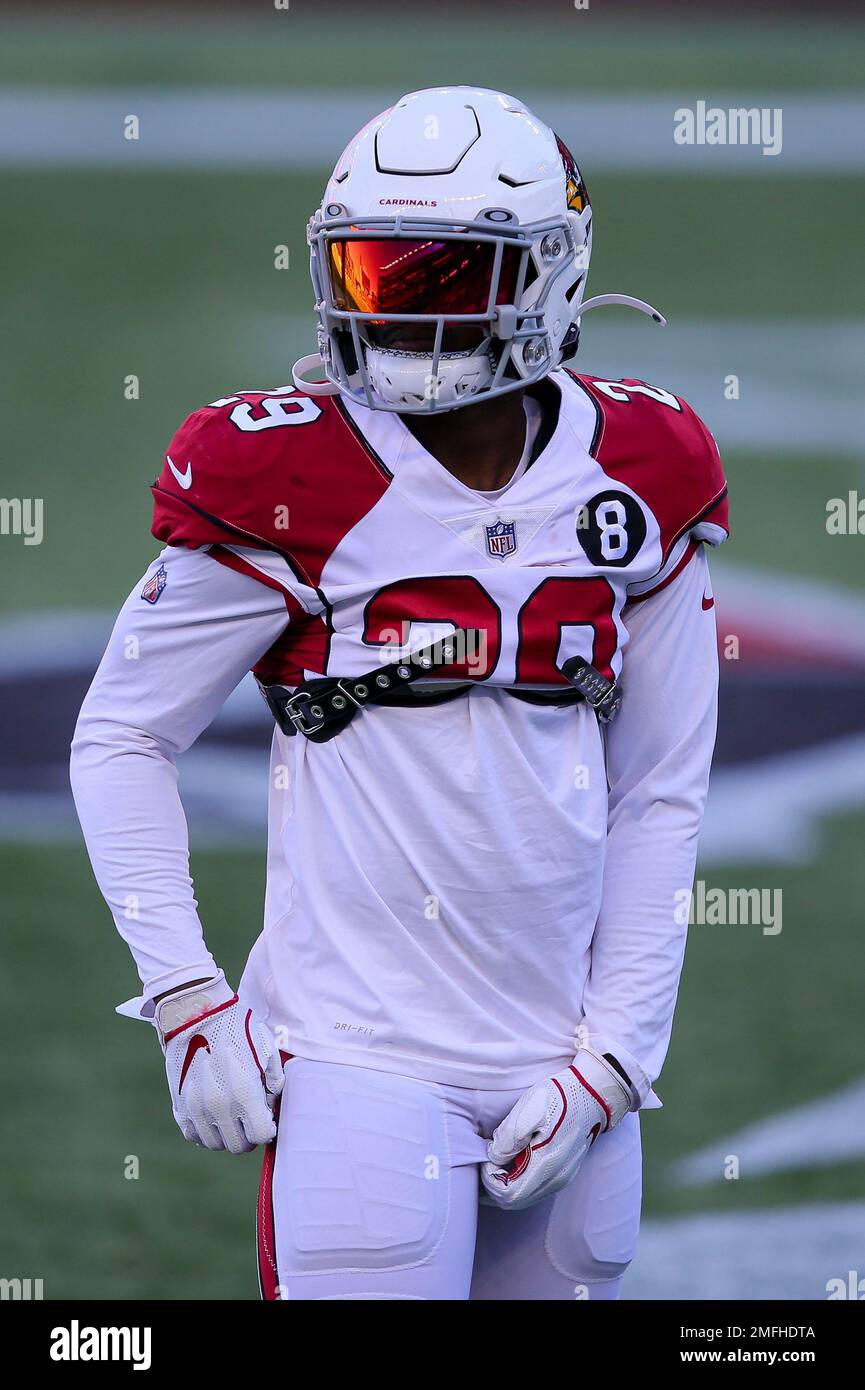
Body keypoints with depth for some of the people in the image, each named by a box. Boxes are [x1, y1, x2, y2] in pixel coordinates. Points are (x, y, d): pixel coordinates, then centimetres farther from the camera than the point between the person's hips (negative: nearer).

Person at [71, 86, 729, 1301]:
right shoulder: (285, 481, -6)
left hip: (558, 1065, 4)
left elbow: (658, 796, 9)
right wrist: (186, 1002, -7)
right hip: (363, 1055, -4)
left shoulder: (641, 481, 5)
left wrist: (613, 1055, 1)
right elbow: (120, 737, 1)